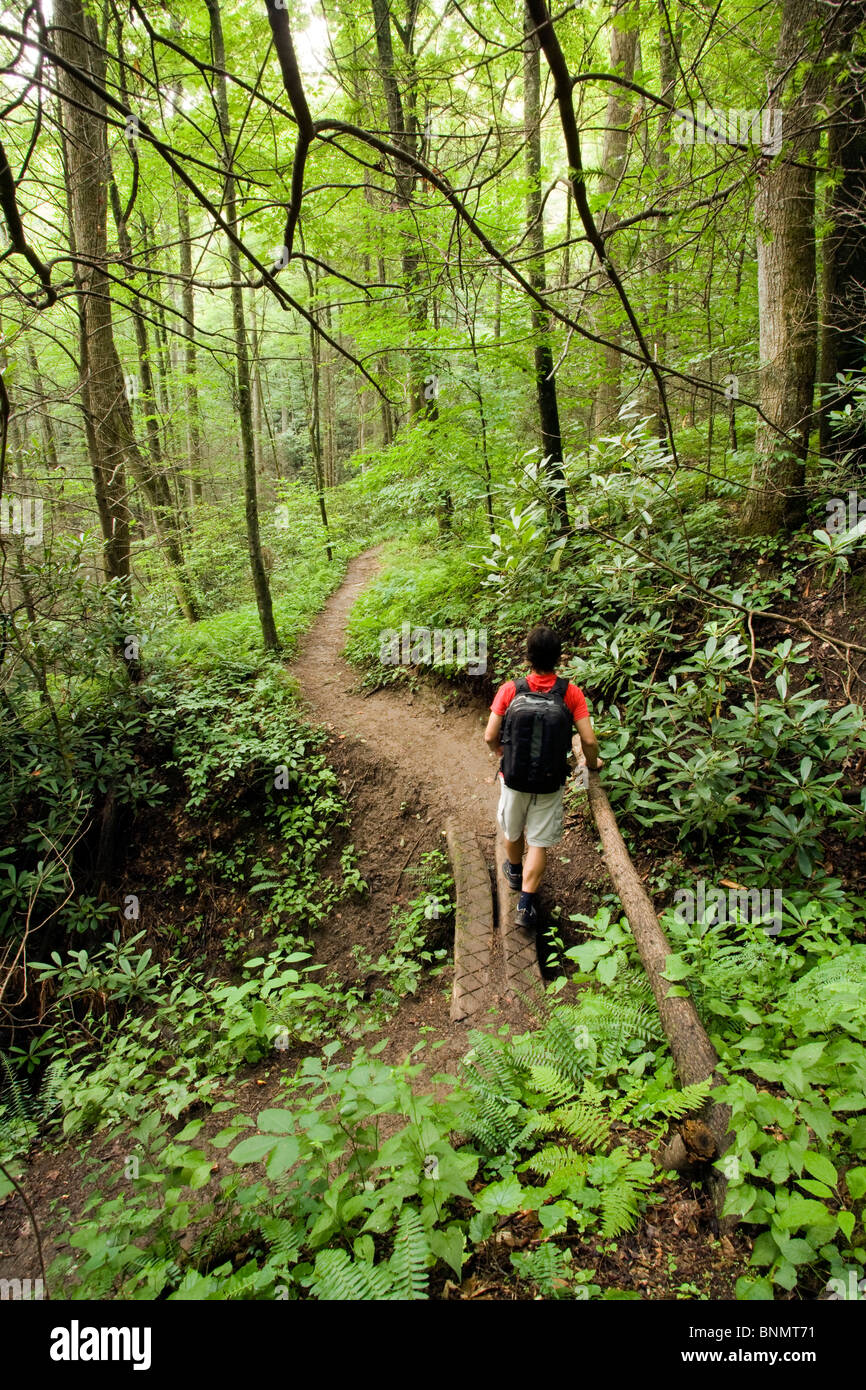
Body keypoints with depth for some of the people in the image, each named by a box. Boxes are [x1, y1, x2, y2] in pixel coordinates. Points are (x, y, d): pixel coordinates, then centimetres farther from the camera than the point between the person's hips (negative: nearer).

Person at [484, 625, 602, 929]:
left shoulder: (510, 690, -15)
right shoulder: (570, 693, -15)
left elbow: (490, 737, -12)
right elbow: (589, 741, -14)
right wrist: (591, 762, 8)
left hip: (513, 778, 1)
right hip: (550, 783, -1)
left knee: (512, 832, 25)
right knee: (539, 843, 13)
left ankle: (515, 871, 51)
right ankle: (526, 903, 12)